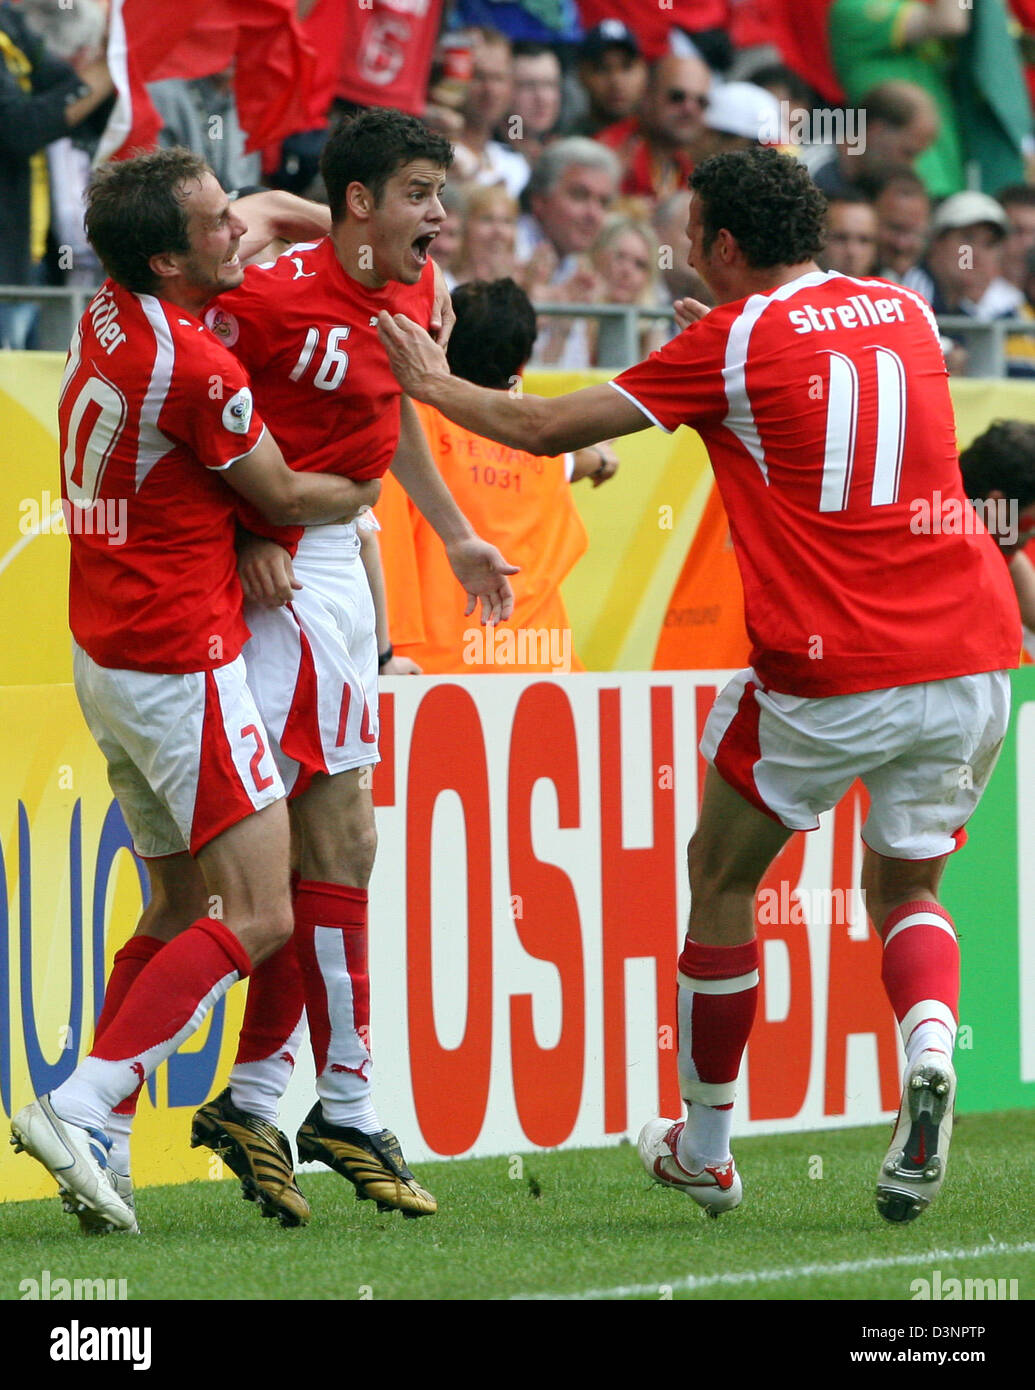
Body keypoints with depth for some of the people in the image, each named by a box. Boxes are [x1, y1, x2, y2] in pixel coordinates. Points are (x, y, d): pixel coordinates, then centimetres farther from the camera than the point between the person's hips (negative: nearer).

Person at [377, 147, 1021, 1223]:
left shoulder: (737, 340, -3)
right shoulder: (905, 313, 11)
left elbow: (546, 428, 4)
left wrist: (433, 384, 19)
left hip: (824, 680, -4)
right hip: (967, 655, 4)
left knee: (722, 875, 18)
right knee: (903, 891, 20)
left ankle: (705, 1151, 25)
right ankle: (928, 1043, -14)